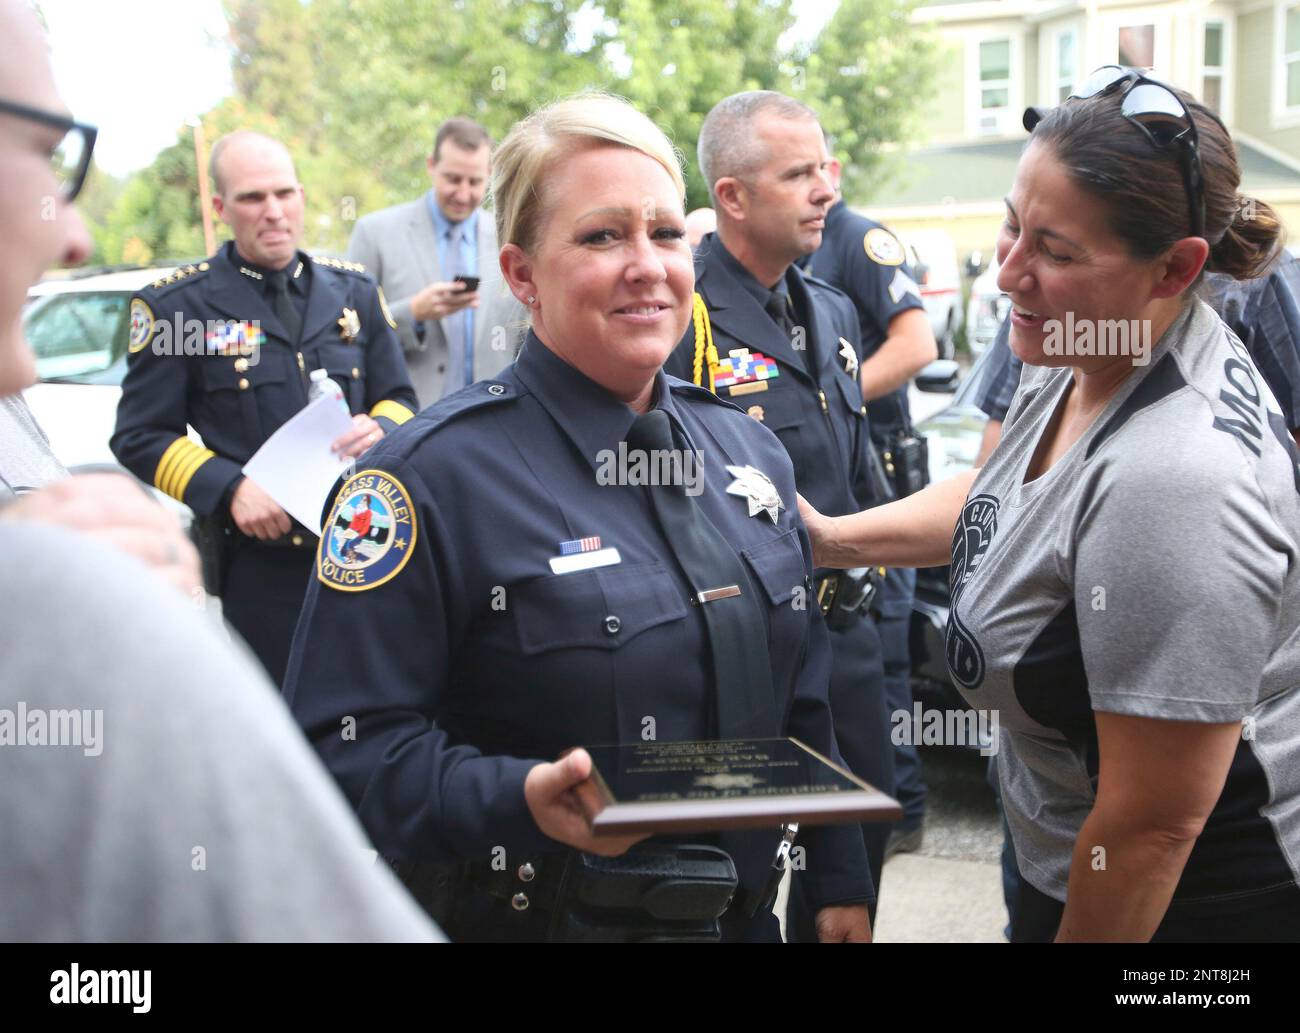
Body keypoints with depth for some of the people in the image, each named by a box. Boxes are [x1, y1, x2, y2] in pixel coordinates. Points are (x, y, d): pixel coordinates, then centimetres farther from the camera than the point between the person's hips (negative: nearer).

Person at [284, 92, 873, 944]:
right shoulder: (439, 473, -17)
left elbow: (803, 705, 11)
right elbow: (348, 740, -20)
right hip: (529, 917, -5)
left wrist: (839, 882, 12)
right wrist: (521, 800, -34)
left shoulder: (747, 450, 4)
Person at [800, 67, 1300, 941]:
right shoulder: (1085, 358, -6)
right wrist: (833, 538, 7)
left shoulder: (1176, 480, -35)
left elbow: (1156, 824, -29)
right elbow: (1006, 496, 17)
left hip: (1191, 901, -8)